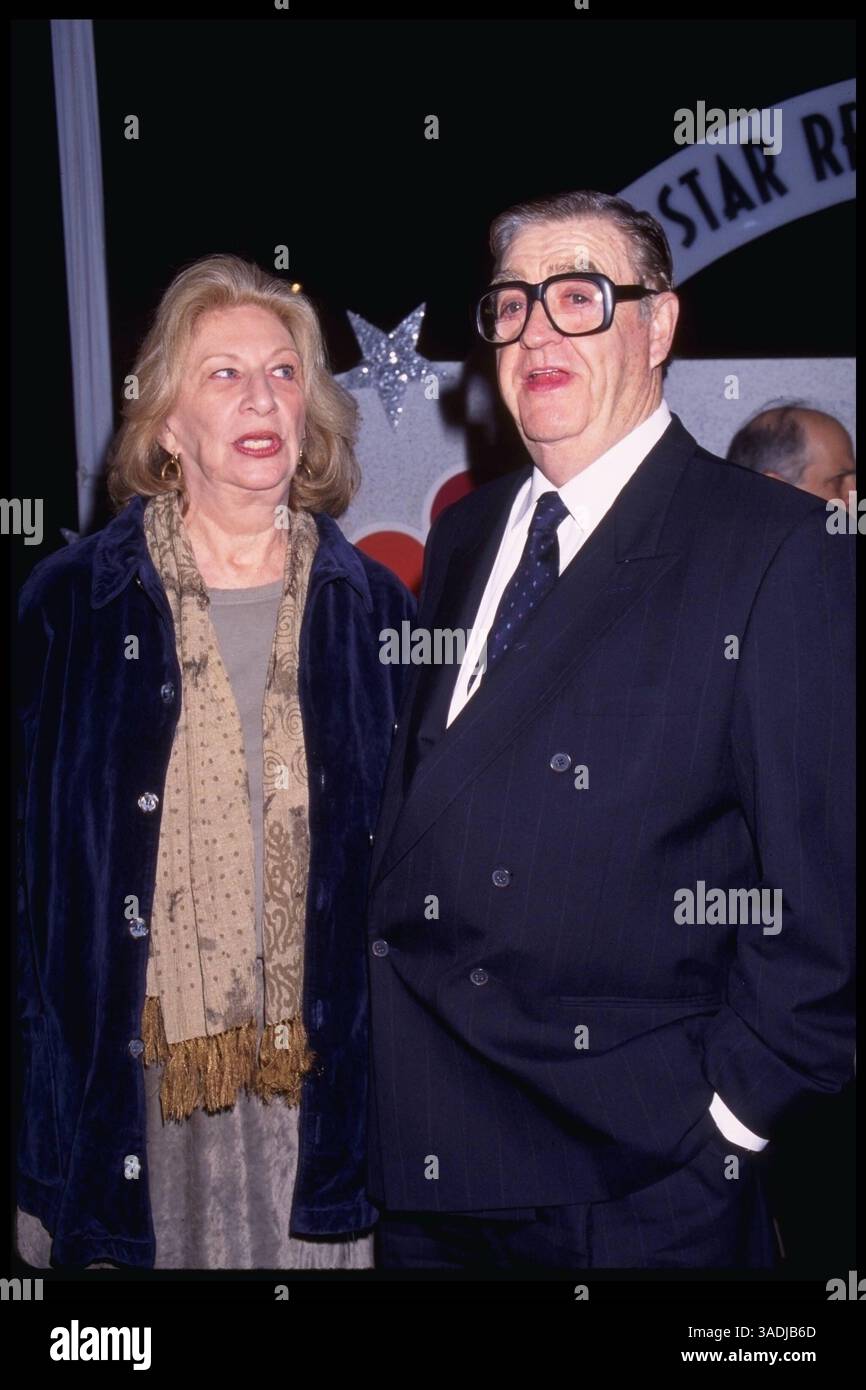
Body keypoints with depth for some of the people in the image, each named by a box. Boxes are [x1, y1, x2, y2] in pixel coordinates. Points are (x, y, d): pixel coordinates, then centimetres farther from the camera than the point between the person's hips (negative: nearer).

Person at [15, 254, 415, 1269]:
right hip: (133, 1083, -1)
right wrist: (40, 1076, -2)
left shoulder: (371, 608, 3)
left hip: (319, 1082, 1)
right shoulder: (71, 604, -2)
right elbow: (31, 861, 1)